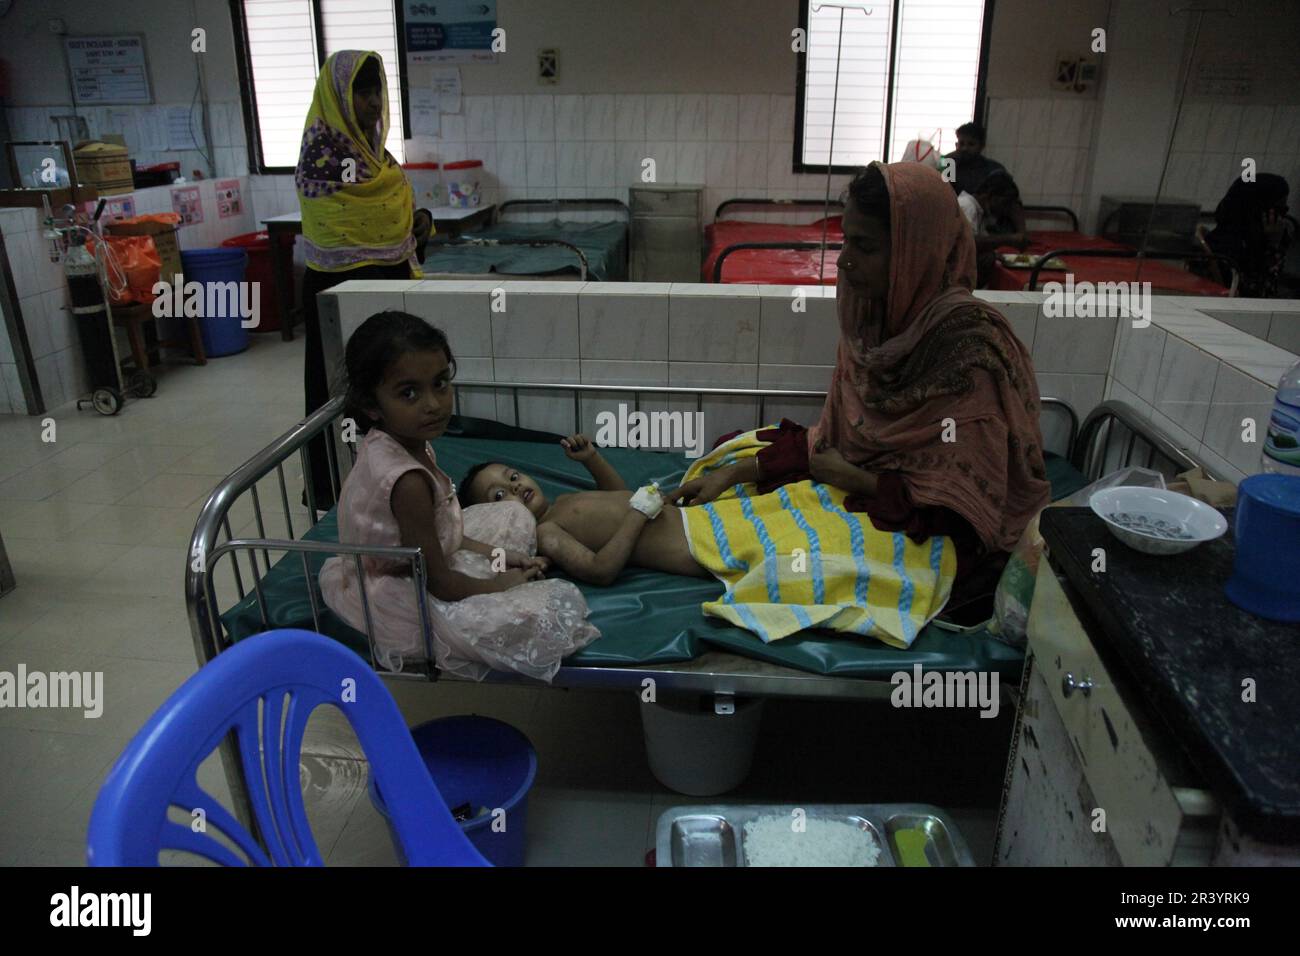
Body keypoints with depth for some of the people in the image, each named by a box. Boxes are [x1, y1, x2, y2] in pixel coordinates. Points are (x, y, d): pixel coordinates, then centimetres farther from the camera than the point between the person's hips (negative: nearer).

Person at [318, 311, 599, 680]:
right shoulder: (408, 481, -34)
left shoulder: (386, 443, -7)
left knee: (516, 518, 22)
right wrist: (501, 584, -8)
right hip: (404, 602, -9)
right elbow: (436, 582, -24)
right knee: (549, 611, -22)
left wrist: (493, 554, 3)